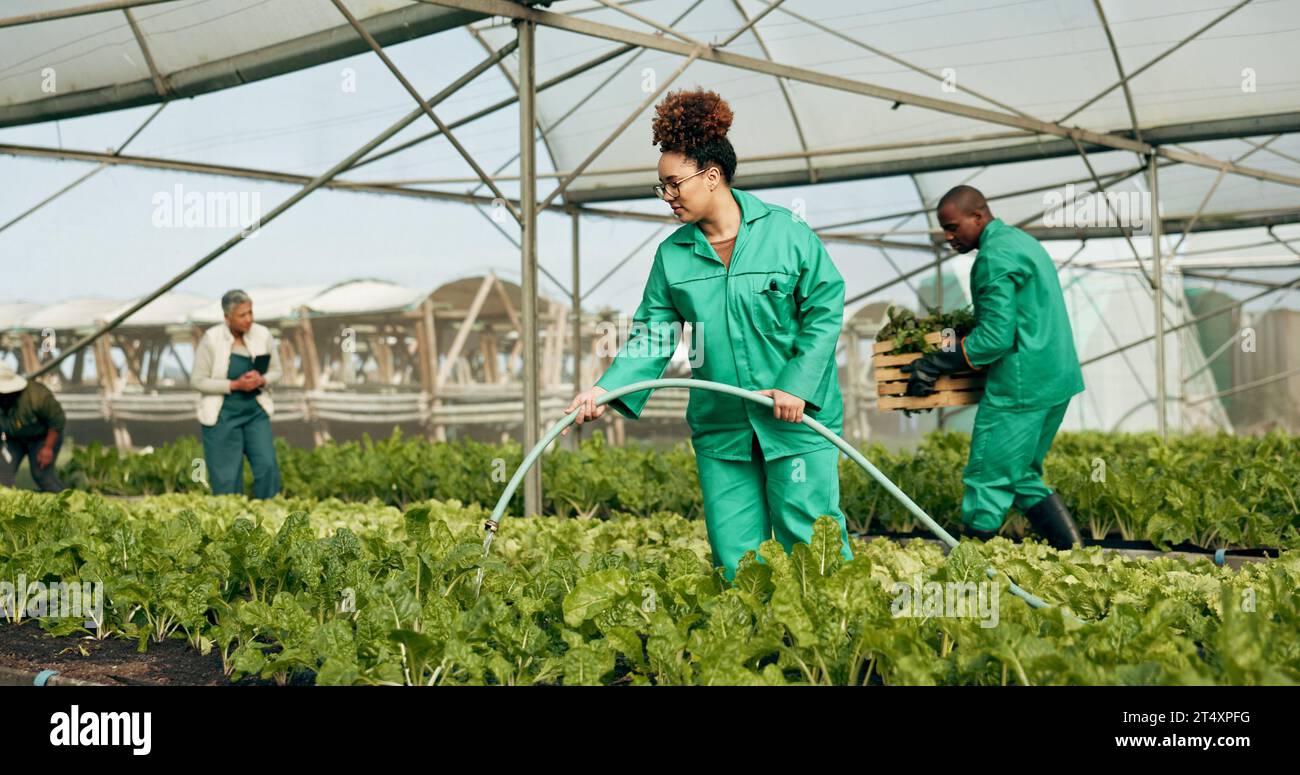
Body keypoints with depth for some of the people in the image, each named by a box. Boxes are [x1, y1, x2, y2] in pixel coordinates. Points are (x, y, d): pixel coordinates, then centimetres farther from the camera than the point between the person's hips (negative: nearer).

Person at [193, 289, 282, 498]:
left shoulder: (262, 335, -4)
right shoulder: (211, 339, -13)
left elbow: (275, 371, 7)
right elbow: (200, 381, -9)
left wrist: (261, 380, -16)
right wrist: (235, 385, -20)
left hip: (255, 412, 3)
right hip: (222, 414, -3)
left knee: (267, 466, -6)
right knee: (226, 477, 2)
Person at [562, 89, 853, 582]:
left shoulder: (785, 233, -6)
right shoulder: (672, 255, 5)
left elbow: (825, 310, -5)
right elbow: (652, 334, 4)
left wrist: (799, 385, -13)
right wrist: (607, 389, -11)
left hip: (796, 420, -4)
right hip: (720, 429, 4)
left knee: (810, 539, 0)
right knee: (735, 555, 8)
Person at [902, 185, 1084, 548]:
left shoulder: (995, 256, -14)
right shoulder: (1022, 242, 18)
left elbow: (995, 337, -19)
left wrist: (935, 365, -12)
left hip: (1020, 386, -10)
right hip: (1056, 380, 10)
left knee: (987, 483, -4)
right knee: (1023, 478, 16)